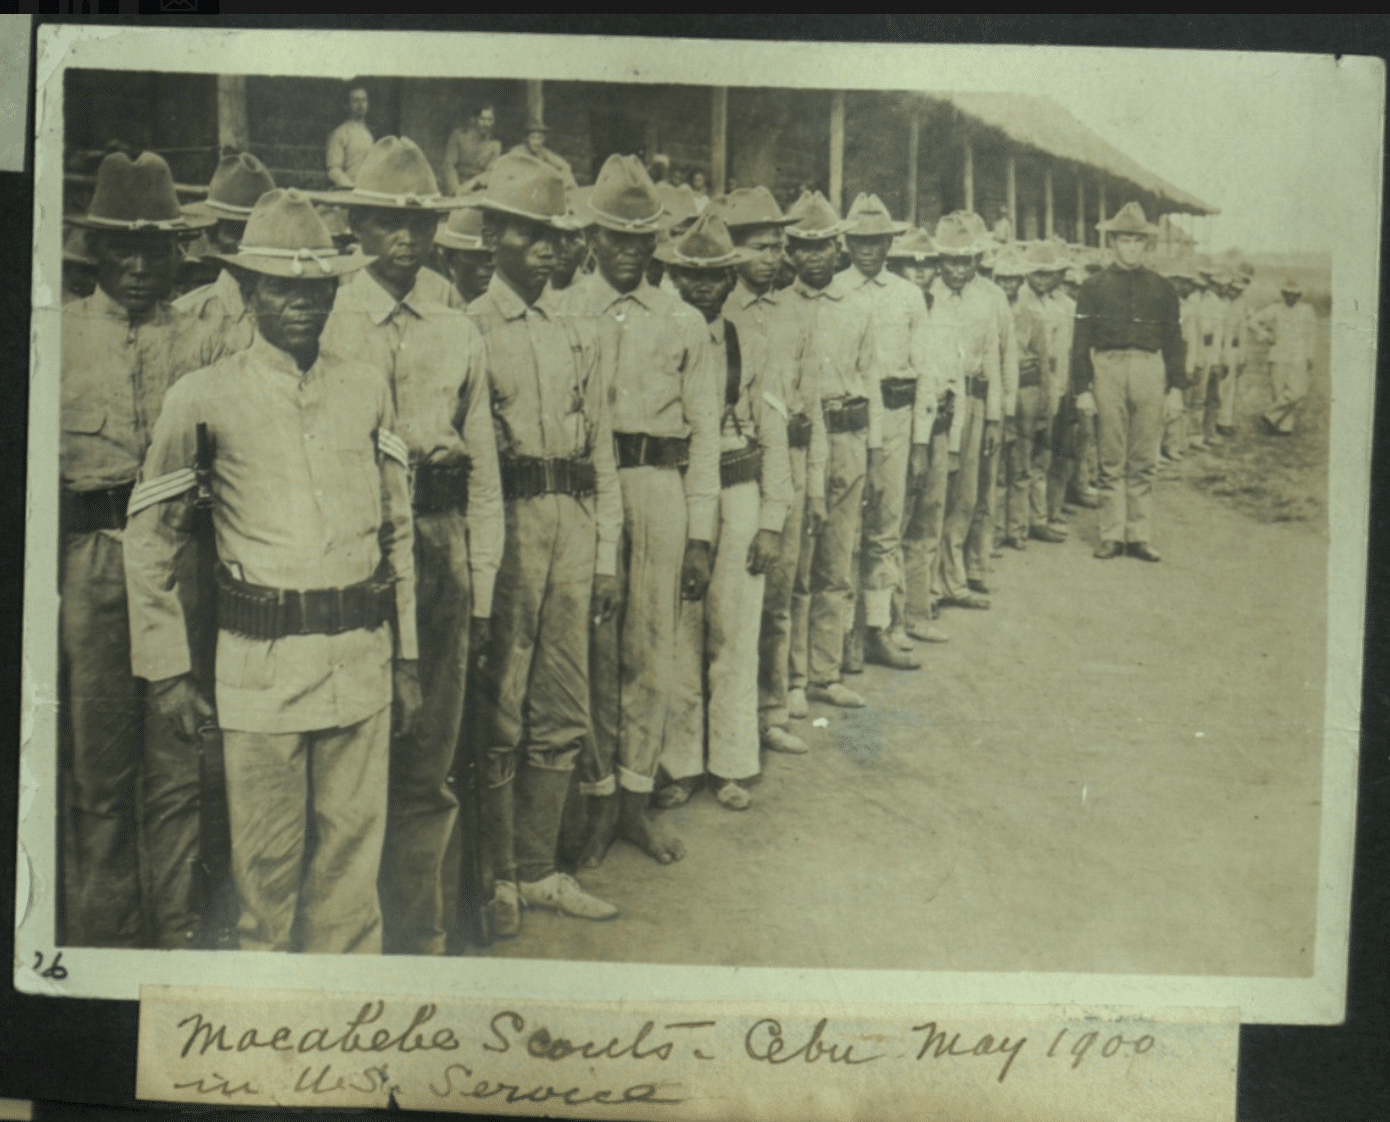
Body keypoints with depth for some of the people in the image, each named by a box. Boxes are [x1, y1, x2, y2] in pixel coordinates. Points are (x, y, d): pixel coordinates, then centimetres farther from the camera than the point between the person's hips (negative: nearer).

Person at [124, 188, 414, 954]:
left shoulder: (367, 391, 8)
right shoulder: (203, 400, -1)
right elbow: (149, 541, 5)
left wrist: (405, 657, 13)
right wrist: (166, 670, 2)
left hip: (361, 657, 3)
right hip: (261, 662, -2)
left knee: (353, 852, 10)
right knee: (267, 862, 6)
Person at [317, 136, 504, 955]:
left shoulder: (460, 335, 13)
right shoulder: (325, 326, 3)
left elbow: (484, 466, 13)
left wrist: (483, 582, 8)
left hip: (440, 545, 3)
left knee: (428, 762, 7)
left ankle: (419, 934, 18)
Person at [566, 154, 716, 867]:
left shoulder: (683, 322, 12)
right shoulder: (561, 315, 7)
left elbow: (704, 430, 10)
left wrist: (700, 535, 4)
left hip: (662, 489, 2)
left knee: (652, 650, 5)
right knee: (593, 649, 1)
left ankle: (636, 798, 18)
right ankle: (597, 800, 14)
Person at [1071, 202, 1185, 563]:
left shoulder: (1162, 289, 12)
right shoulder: (1094, 287, 5)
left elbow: (1173, 341, 13)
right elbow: (1081, 342, 2)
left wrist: (1176, 388, 6)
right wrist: (1082, 389, -4)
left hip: (1150, 371, 2)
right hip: (1108, 370, -1)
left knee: (1144, 462, 3)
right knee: (1111, 461, 2)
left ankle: (1139, 536, 10)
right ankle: (1111, 535, 9)